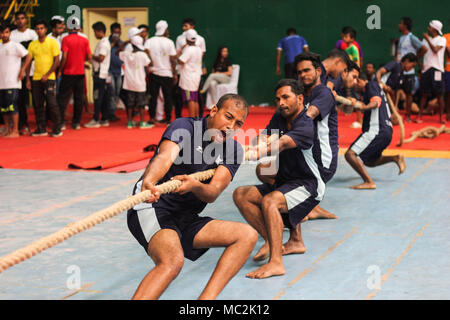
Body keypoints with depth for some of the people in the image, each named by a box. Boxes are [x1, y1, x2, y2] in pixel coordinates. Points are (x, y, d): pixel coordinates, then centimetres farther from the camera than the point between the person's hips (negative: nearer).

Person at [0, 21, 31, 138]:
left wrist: (22, 70, -11)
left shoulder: (15, 46, -5)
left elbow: (28, 56, -8)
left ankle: (15, 131, -5)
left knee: (12, 105, -9)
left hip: (13, 82, -6)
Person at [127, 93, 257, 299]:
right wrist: (148, 181, -52)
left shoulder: (233, 150, 8)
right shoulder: (184, 127, -7)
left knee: (248, 235, -7)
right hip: (152, 208, -7)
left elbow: (212, 194, -8)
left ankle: (206, 298, -18)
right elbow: (165, 157, -29)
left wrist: (194, 185, -32)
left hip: (186, 219, 7)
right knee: (173, 260, -34)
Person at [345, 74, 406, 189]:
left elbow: (376, 101, -22)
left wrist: (365, 107, -37)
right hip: (387, 131, 11)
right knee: (370, 161, 25)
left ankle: (369, 182, -25)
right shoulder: (377, 87, 26)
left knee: (350, 154, -18)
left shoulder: (370, 85, -3)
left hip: (376, 130, -11)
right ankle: (395, 158, 12)